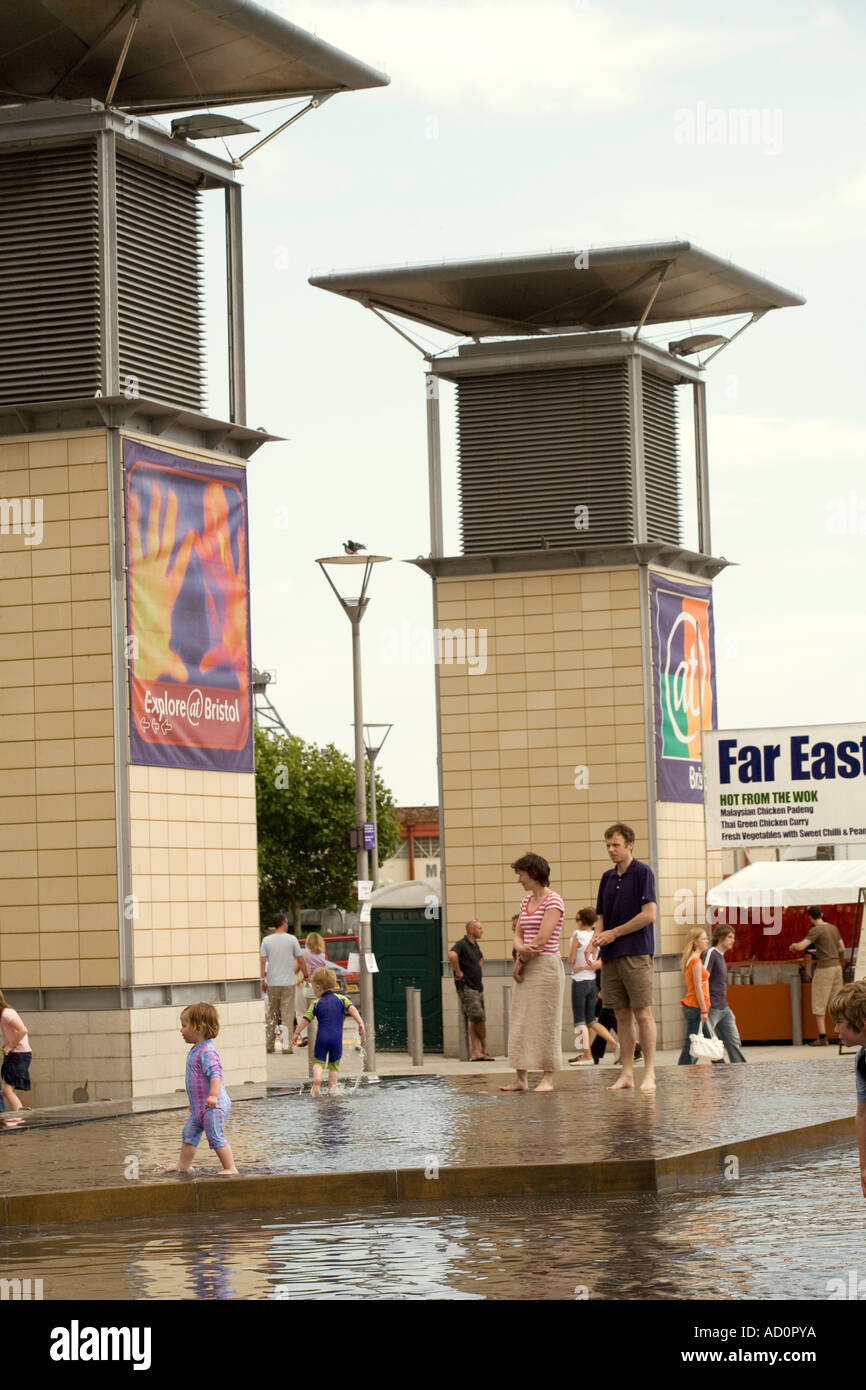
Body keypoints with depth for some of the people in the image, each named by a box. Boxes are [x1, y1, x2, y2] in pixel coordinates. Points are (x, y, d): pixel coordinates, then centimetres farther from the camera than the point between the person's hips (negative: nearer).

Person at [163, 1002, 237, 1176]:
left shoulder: (207, 1051, -19)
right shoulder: (195, 1050, 14)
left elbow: (215, 1074, -29)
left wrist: (213, 1095, -41)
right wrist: (195, 1102, 31)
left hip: (213, 1106, -10)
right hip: (199, 1106, 10)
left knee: (216, 1137, -8)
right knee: (188, 1134, 15)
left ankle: (230, 1168, -2)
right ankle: (183, 1165, 24)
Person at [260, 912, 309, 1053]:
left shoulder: (266, 940, 1)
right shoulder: (292, 940, -3)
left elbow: (263, 961, -4)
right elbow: (301, 961, -2)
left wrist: (263, 979, 2)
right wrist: (306, 975, 11)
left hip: (272, 983, 2)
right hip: (288, 983, -2)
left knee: (271, 1015, 11)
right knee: (287, 1015, 1)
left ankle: (269, 1045, 12)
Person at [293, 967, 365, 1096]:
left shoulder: (316, 1004, 3)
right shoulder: (341, 999, 5)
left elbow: (305, 1019, 3)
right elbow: (352, 1009, -9)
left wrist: (296, 1033, 12)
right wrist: (360, 1022, -12)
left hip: (322, 1037, -1)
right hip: (337, 1037, 1)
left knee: (318, 1061, 5)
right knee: (334, 1065, 11)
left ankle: (317, 1076, -25)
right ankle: (332, 1089, 6)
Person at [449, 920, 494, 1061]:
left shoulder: (475, 946, 16)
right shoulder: (462, 944, -12)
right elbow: (452, 955, -35)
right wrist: (458, 972, -26)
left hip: (477, 986, 9)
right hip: (466, 987, -9)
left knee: (474, 1022, 7)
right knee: (478, 1018, -12)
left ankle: (475, 1052, 7)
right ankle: (484, 1049, 2)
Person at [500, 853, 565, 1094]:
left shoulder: (553, 902, -9)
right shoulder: (526, 902, 16)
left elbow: (542, 938, -16)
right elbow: (518, 935, 14)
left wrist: (521, 960, -7)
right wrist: (522, 949, -8)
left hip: (546, 964, -8)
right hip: (527, 967, 8)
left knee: (545, 1021, -5)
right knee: (520, 1020, 4)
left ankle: (547, 1078, -1)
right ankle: (521, 1078, 6)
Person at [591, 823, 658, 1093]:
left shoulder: (642, 873, -5)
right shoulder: (607, 878, 16)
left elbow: (649, 914, -12)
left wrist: (614, 933, -9)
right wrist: (597, 936, -3)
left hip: (636, 954, -7)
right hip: (611, 956, 7)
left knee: (642, 1014, -5)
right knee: (621, 1015, 6)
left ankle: (649, 1074, -2)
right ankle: (627, 1074, 8)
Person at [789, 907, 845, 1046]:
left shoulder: (816, 930, -11)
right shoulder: (833, 928, 11)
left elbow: (801, 946, -19)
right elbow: (842, 949, 17)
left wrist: (793, 946, 3)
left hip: (824, 968, -7)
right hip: (837, 966, 7)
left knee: (819, 1004, -3)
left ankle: (822, 1037, -8)